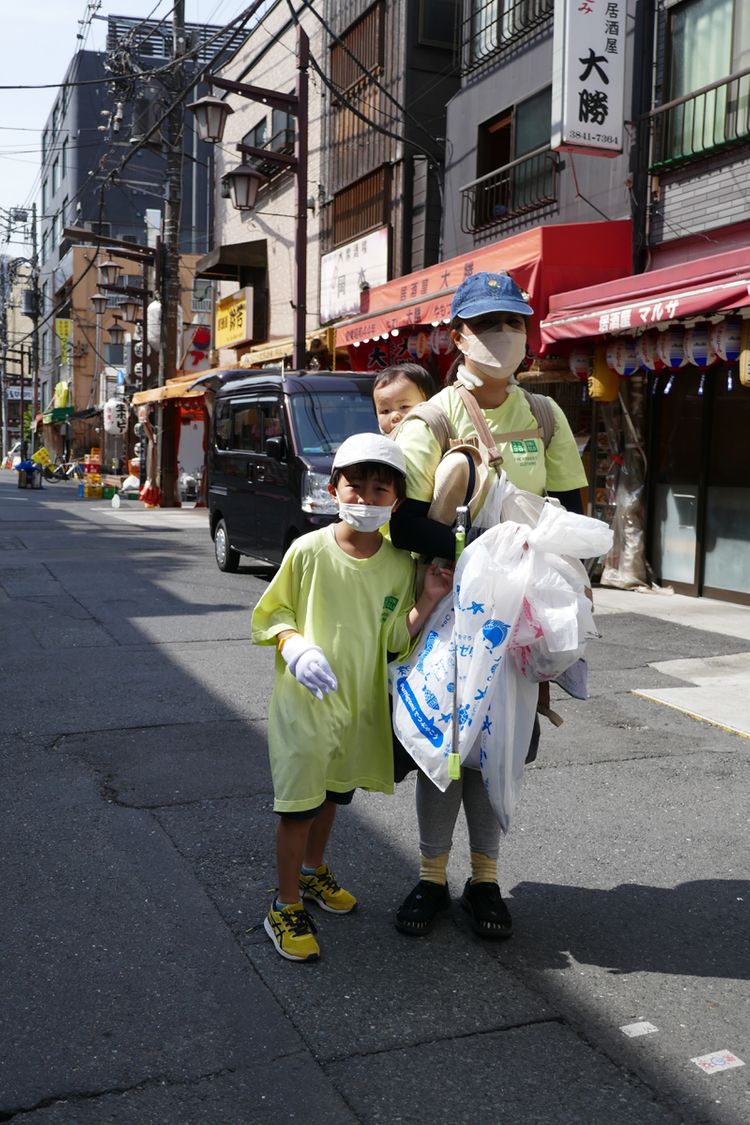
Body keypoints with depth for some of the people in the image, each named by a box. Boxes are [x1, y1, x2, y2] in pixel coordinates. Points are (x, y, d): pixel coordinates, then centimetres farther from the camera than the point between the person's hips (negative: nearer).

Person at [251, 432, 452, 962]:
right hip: (305, 700, -4)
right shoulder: (309, 550, -15)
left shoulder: (400, 565, -5)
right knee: (298, 803, 2)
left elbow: (394, 638, 2)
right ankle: (287, 907, 20)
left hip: (362, 702, 4)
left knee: (335, 793, 22)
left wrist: (427, 602, -13)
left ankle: (314, 869, 47)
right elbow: (269, 615, -5)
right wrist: (294, 645, -24)